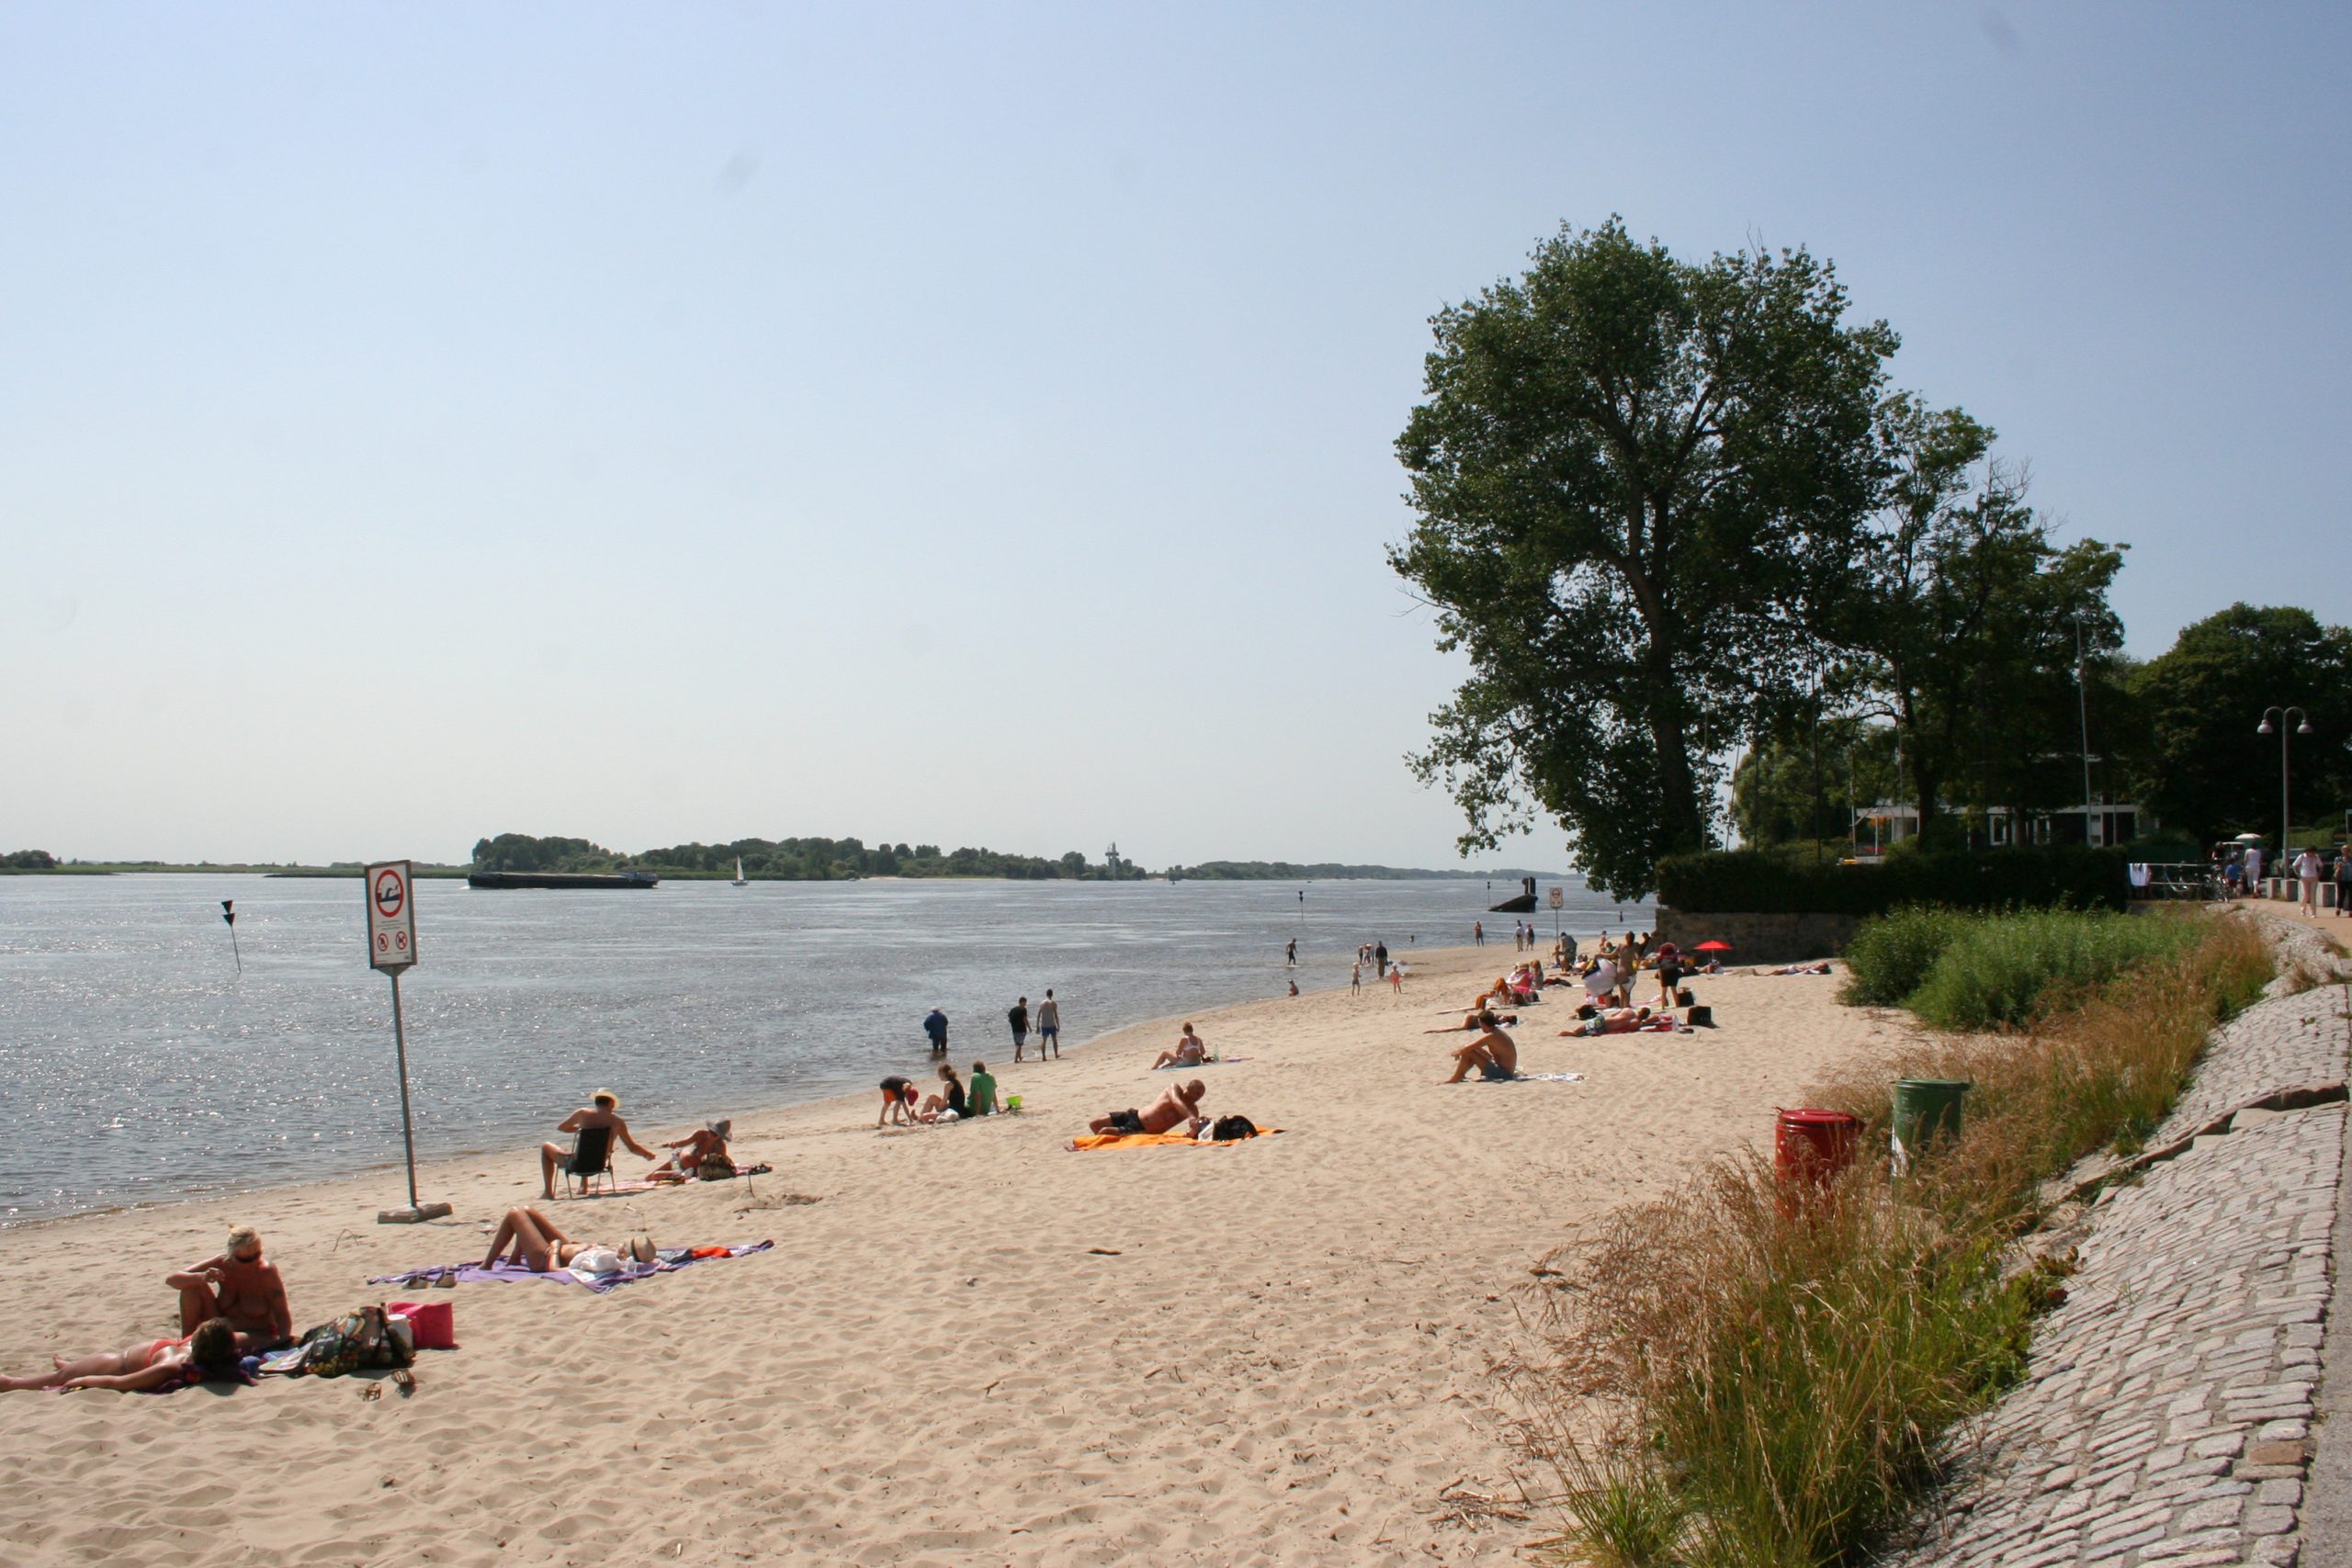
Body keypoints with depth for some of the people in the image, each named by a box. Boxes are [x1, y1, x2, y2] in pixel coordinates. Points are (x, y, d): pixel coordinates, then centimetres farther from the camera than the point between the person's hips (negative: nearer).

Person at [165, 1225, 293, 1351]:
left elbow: (282, 1314, -20)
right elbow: (170, 1279, -11)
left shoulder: (266, 1271, -23)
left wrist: (283, 1342, -38)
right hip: (223, 1328, 5)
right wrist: (201, 1277, -32)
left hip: (258, 1336, -5)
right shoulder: (222, 1264, -13)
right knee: (192, 1285, -11)